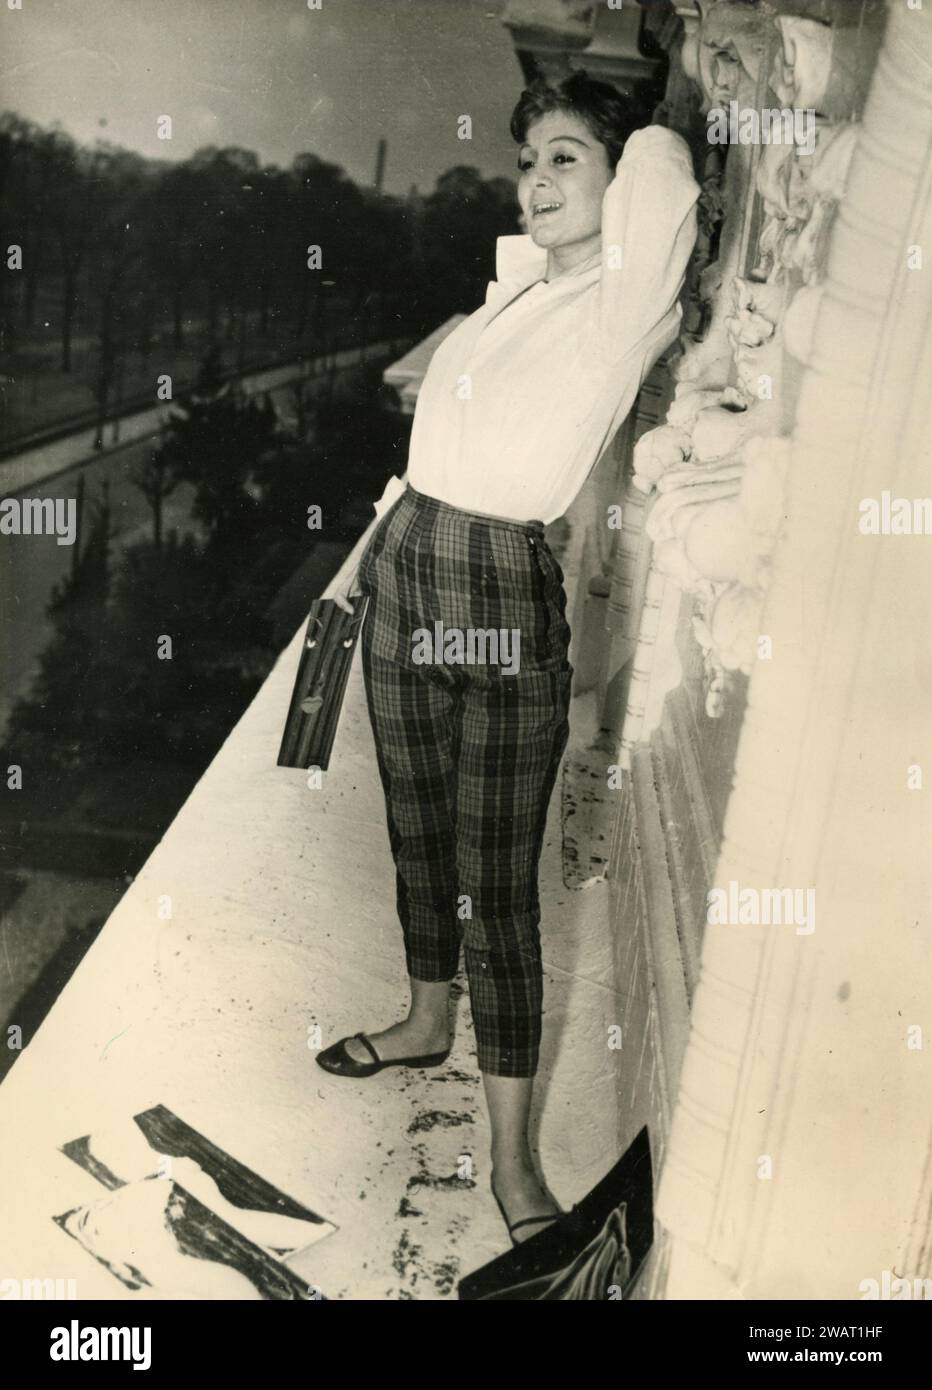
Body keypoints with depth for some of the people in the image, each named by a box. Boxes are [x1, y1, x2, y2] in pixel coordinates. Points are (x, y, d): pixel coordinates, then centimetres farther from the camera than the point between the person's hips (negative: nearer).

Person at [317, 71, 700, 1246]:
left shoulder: (630, 303, -8)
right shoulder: (513, 281, 13)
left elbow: (661, 156, -21)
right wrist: (360, 563, 20)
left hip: (506, 590, -7)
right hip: (407, 572, 7)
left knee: (498, 878, -2)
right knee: (418, 830, 19)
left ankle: (511, 1158, 11)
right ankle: (426, 1025, 43)